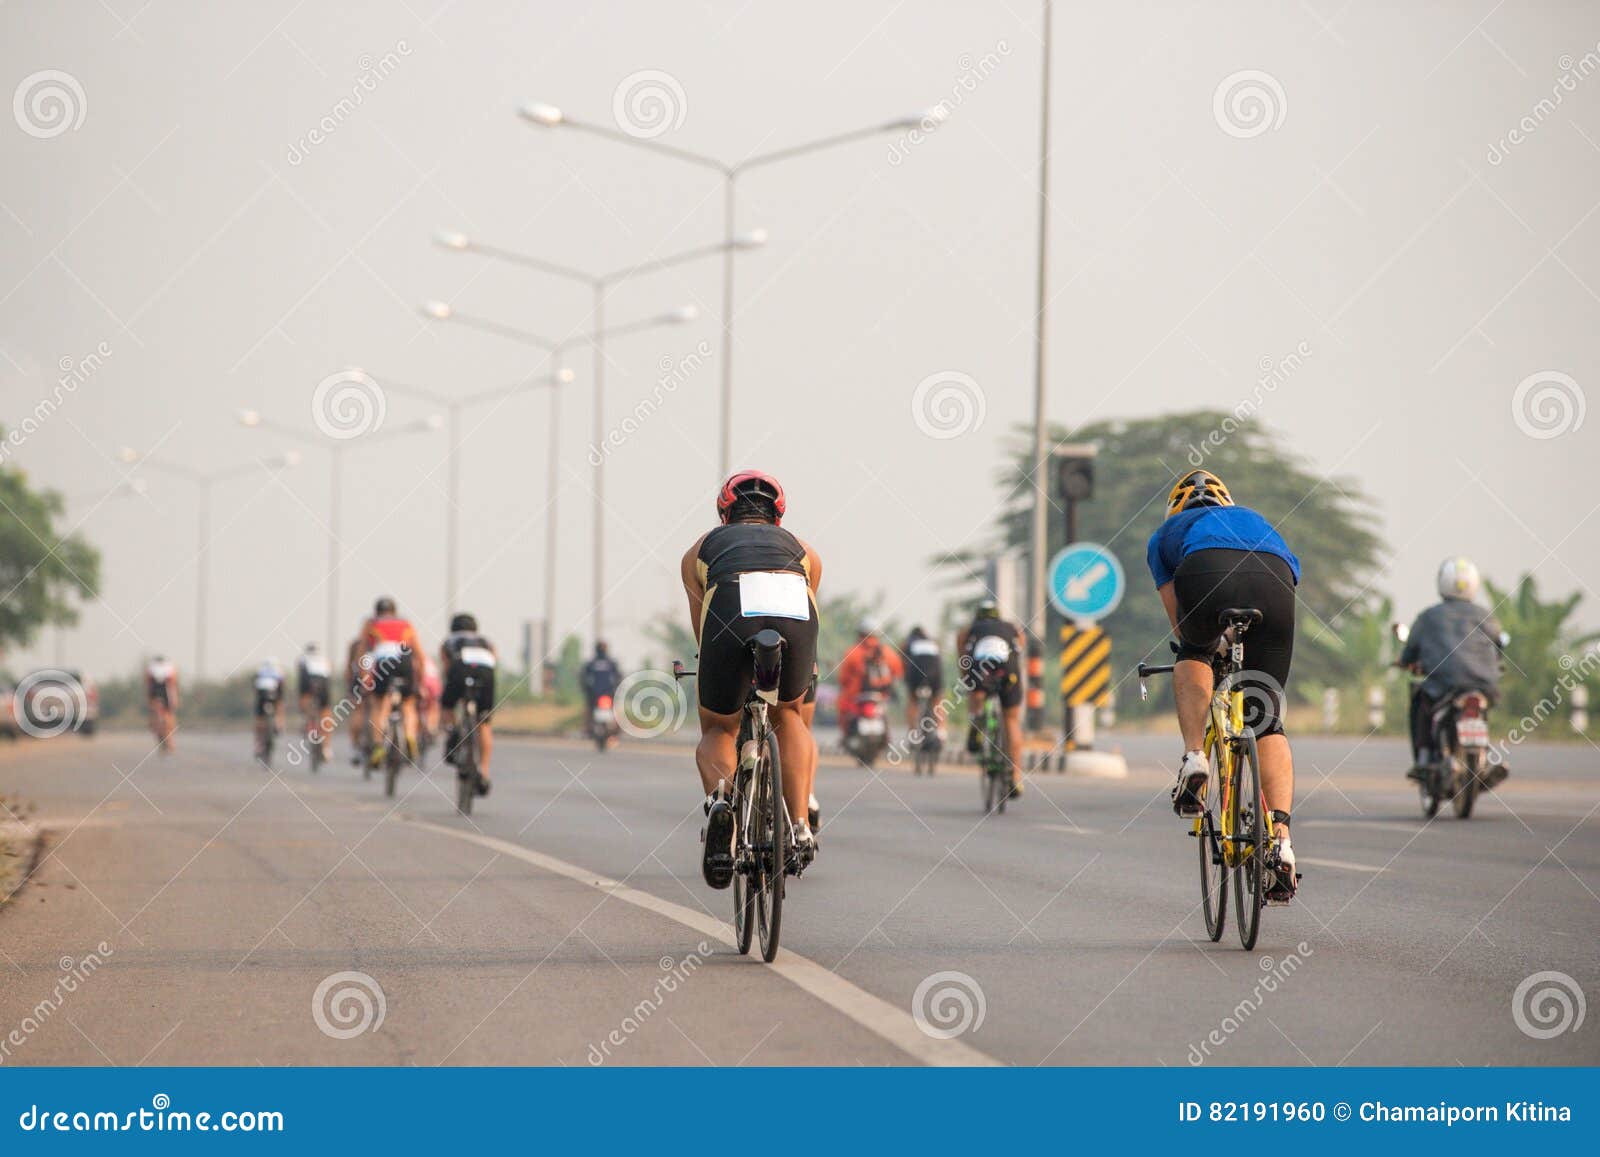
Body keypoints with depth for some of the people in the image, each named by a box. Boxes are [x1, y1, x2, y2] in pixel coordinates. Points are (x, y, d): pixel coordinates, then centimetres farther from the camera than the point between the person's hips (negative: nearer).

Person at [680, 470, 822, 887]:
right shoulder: (804, 552, 39)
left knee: (718, 729, 21)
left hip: (730, 610, -1)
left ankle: (720, 796, -12)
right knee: (789, 714, 29)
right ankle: (801, 826, 13)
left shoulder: (700, 550, 37)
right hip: (795, 613, 1)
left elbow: (701, 628, 44)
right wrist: (804, 690, 65)